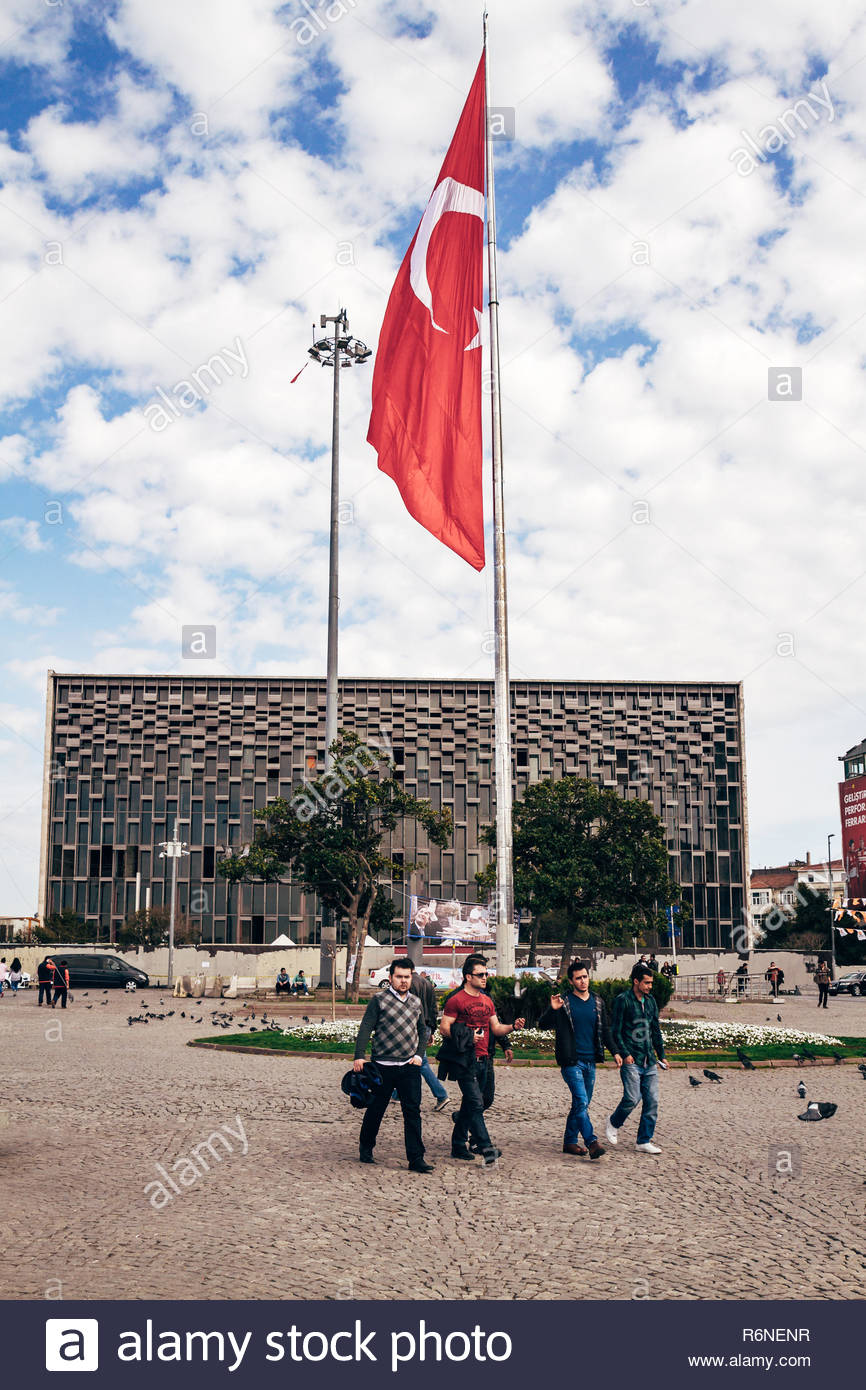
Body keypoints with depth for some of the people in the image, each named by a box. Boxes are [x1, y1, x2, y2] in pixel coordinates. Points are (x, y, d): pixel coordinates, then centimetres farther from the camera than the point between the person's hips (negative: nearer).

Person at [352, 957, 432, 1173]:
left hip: (410, 1066, 4)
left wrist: (419, 1055, 8)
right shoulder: (379, 999, -4)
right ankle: (365, 1147, 30)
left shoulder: (416, 1002, 12)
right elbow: (365, 1028, -8)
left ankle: (416, 1158, -1)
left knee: (413, 1111, -2)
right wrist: (359, 1056, -17)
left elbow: (422, 1031, 21)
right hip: (383, 1065, -3)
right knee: (376, 1109, 9)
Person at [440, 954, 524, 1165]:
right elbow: (444, 1028, -10)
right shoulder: (456, 1000, -6)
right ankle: (486, 1148, -17)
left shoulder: (487, 1001, 17)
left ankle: (458, 1145, 25)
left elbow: (496, 1028, 18)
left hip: (484, 1060, 8)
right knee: (475, 1104, -13)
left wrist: (512, 1027, 0)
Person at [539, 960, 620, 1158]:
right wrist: (553, 1010, -27)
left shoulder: (597, 1002, 11)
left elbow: (604, 1030, 19)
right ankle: (592, 1142, -17)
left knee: (581, 1104, 10)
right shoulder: (564, 1002, -5)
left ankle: (570, 1141, 20)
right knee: (581, 1101, -16)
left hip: (590, 1061, 6)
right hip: (571, 1062, -6)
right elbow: (543, 1024, -9)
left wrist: (614, 1052, 11)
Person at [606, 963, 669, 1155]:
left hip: (650, 1062, 6)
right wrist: (624, 1054, -15)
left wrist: (661, 1055, 18)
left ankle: (644, 1141, 11)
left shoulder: (650, 1001, 14)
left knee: (652, 1101, 2)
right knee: (632, 1098, -12)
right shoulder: (623, 1000, -6)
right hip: (631, 1061, -6)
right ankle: (614, 1124, 16)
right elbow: (615, 1031, -8)